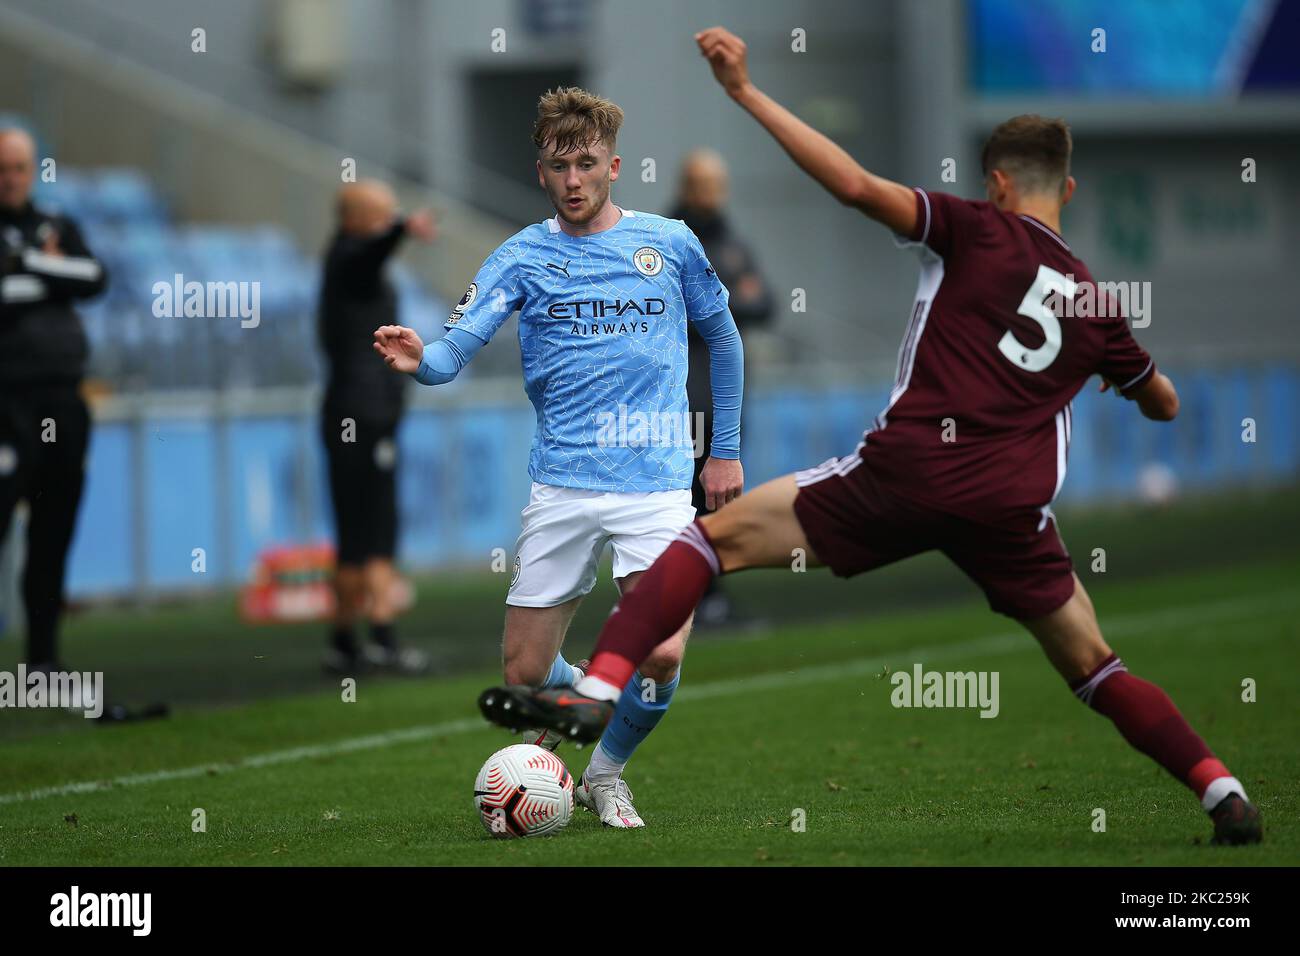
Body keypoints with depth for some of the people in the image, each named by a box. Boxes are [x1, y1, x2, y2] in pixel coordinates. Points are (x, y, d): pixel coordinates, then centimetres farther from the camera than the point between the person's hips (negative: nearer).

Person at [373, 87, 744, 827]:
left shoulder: (669, 244, 6)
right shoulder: (525, 257, 4)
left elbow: (723, 339, 20)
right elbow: (459, 344, -8)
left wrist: (727, 449, 18)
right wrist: (420, 360, -32)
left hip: (655, 484, -1)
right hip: (562, 485, 1)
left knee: (661, 655, -18)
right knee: (524, 671, 0)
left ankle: (607, 772, 11)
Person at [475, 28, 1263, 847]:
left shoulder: (977, 232, 4)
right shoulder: (1093, 301, 17)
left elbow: (857, 186, -10)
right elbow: (1163, 405, 33)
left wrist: (748, 94, -7)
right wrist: (1116, 369, 56)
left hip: (908, 472, -4)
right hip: (1013, 508, 4)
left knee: (719, 535, 5)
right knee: (1094, 667, 19)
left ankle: (599, 691, -10)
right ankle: (1225, 795, 6)